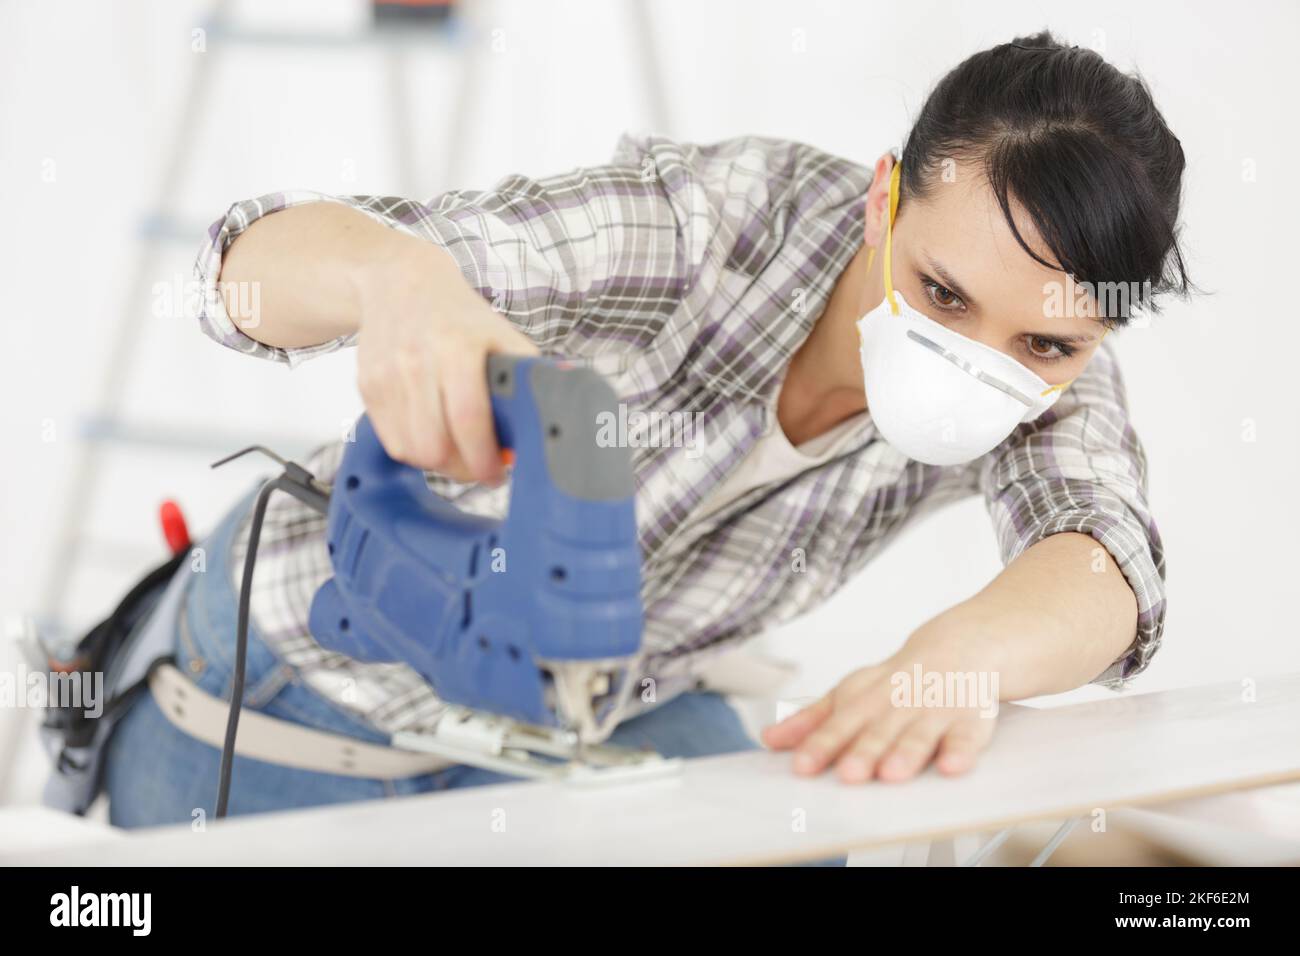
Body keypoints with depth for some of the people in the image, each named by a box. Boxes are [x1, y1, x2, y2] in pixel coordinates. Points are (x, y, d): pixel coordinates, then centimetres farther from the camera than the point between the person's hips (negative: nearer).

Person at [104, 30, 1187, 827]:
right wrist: (398, 274, -57)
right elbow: (249, 266, -33)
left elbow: (1106, 557, -38)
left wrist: (965, 652, -62)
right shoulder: (702, 221, -32)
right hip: (312, 674, -3)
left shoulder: (1049, 380, -19)